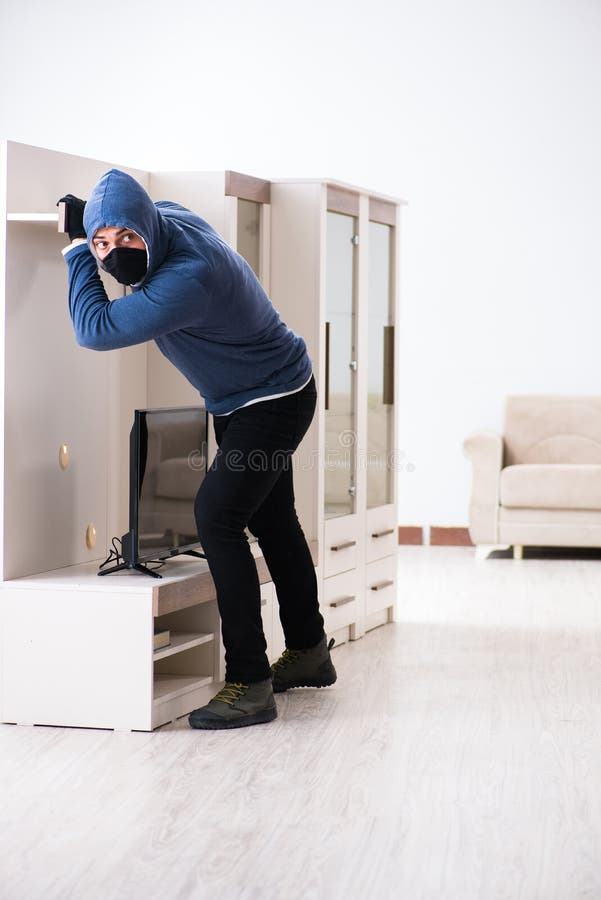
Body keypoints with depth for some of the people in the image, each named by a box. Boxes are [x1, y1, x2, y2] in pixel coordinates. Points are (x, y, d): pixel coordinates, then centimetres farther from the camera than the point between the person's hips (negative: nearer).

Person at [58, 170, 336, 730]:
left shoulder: (189, 278, -37)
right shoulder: (169, 217, -9)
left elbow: (96, 330, -35)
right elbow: (118, 183, 17)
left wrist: (76, 250, -24)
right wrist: (89, 236, -2)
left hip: (273, 401, -10)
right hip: (238, 398, 10)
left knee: (217, 516, -20)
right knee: (271, 518, 20)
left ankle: (248, 684, -17)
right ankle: (308, 653, 36)